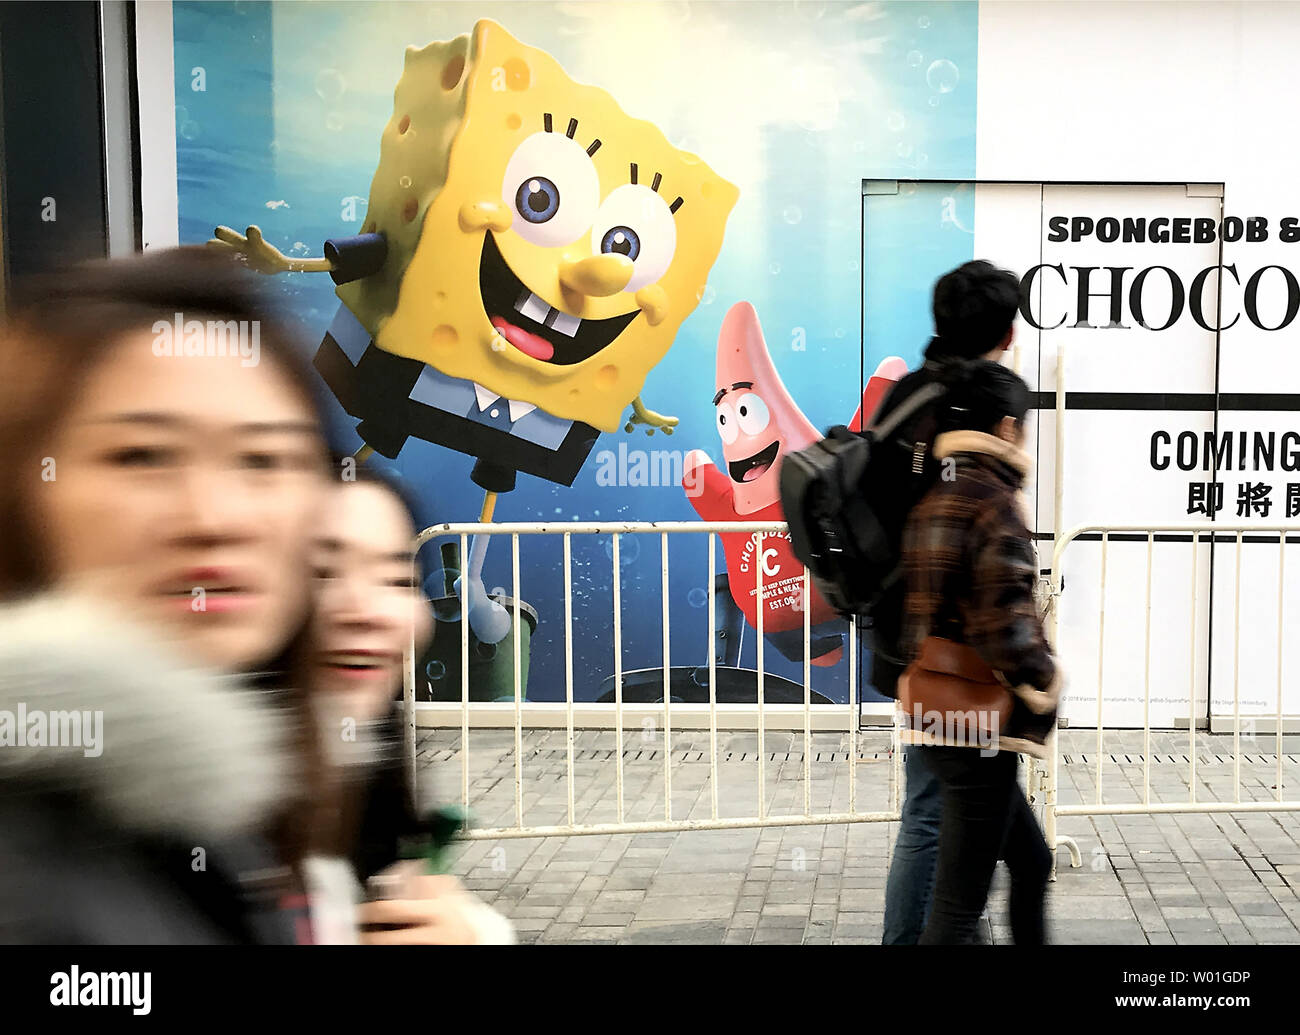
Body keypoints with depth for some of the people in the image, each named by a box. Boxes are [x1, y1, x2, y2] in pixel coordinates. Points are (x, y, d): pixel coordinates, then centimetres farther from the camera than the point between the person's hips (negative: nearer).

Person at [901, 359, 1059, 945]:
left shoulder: (930, 497, 11)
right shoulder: (994, 501, -15)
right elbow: (1007, 625, -22)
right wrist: (1042, 689, -7)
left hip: (935, 717, 9)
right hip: (980, 726, -9)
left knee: (1032, 861, 23)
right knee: (959, 903, -2)